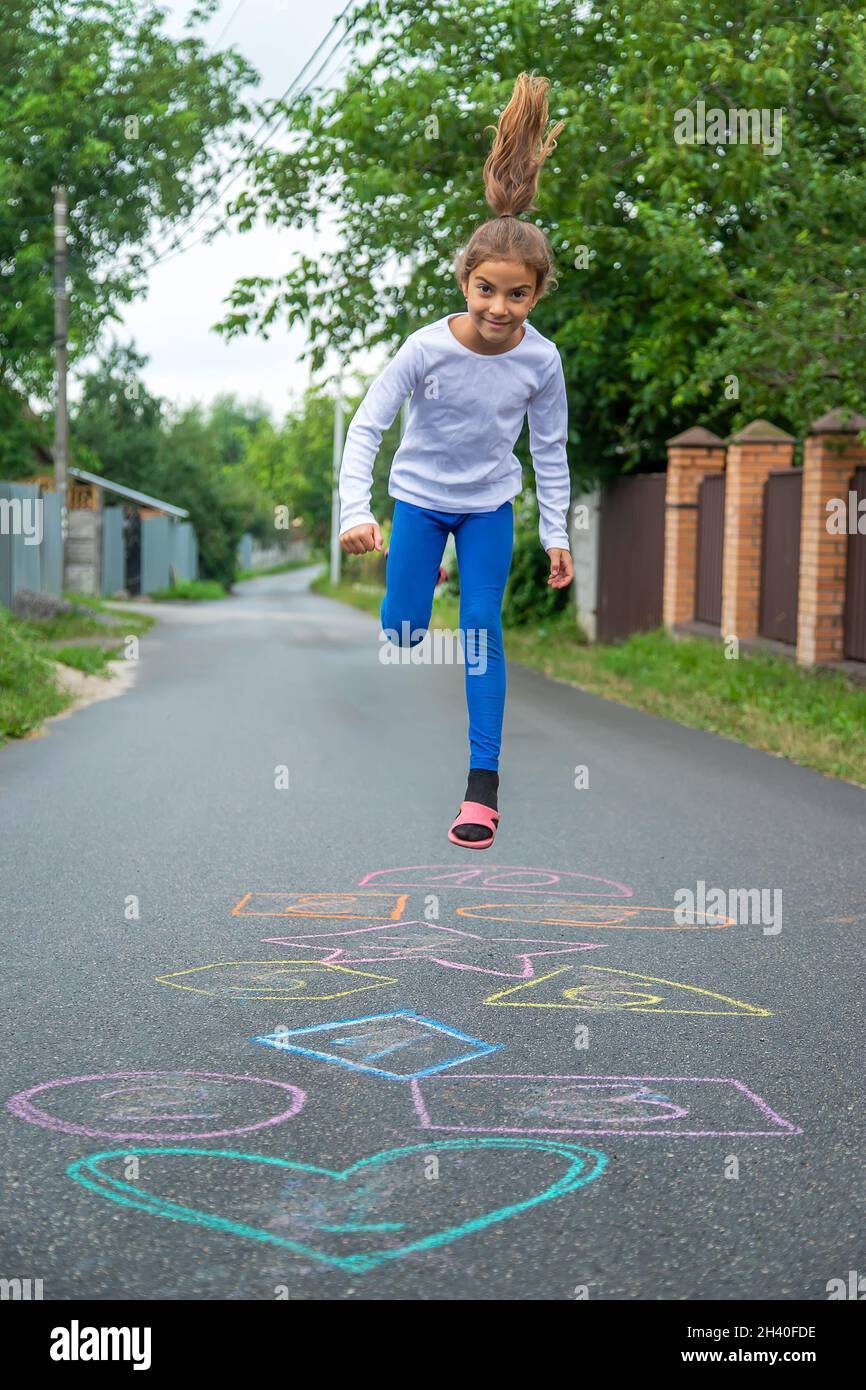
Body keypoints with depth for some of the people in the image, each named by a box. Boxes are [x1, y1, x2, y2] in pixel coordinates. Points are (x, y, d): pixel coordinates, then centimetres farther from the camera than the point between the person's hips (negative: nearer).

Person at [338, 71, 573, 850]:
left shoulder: (540, 359, -18)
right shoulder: (427, 347, -25)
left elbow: (550, 448, -4)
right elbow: (366, 426, -20)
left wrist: (557, 533, -2)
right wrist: (355, 511, -31)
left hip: (490, 506, 1)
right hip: (418, 498, -1)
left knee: (483, 630, -6)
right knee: (403, 632, 1)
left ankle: (484, 778, -2)